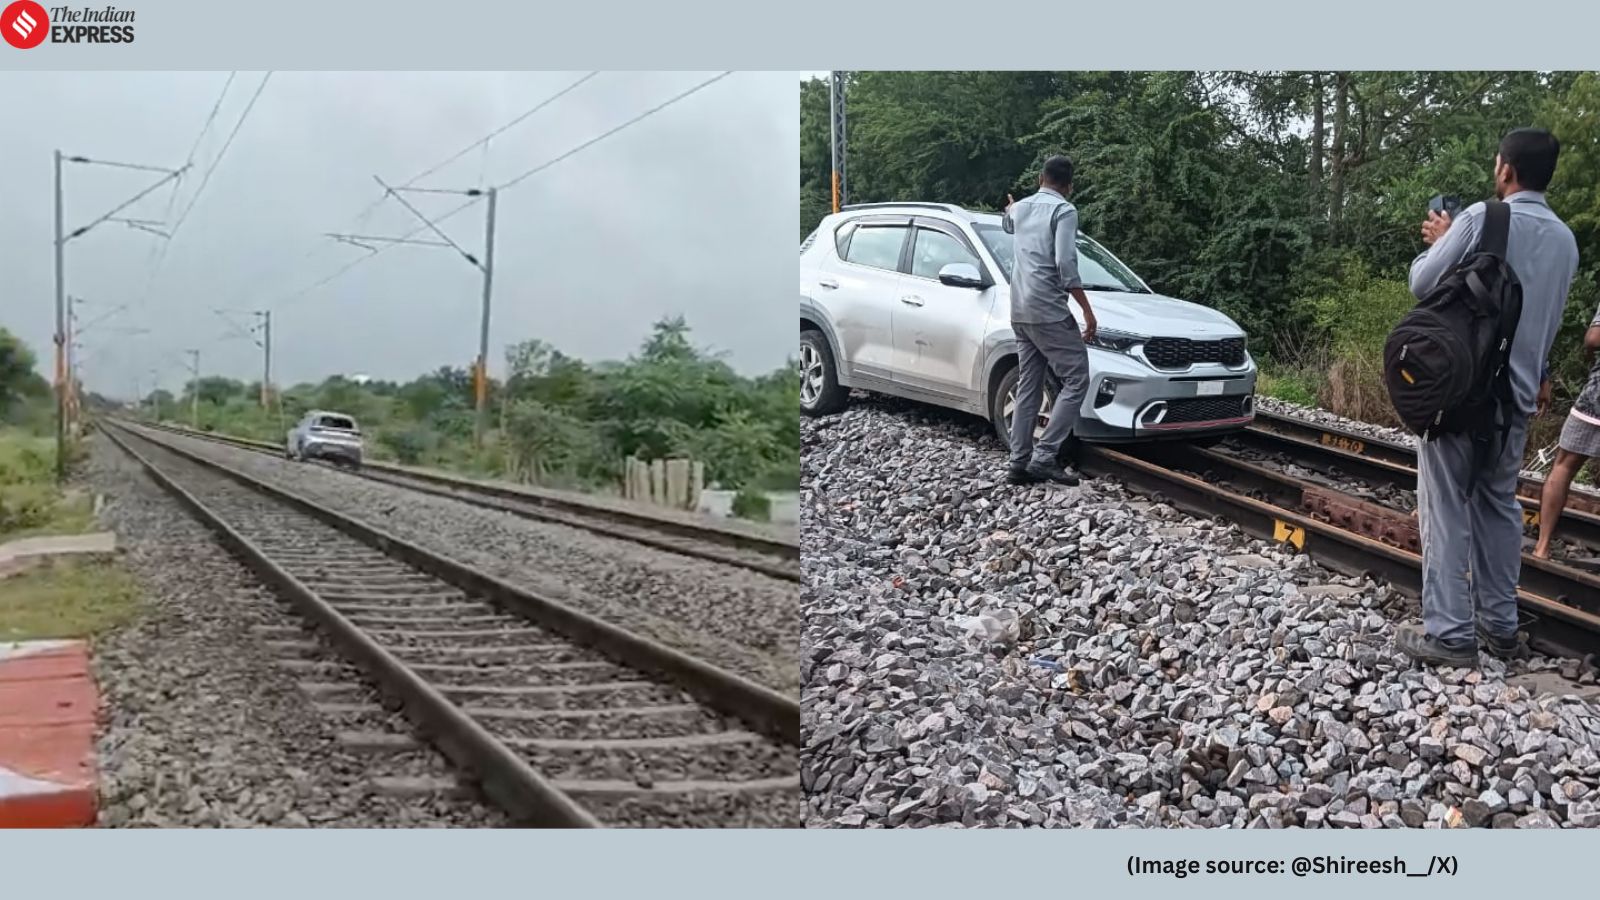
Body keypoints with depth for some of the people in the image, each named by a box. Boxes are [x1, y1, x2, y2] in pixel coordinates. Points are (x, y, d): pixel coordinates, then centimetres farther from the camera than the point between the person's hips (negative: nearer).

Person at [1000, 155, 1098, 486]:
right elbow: (1065, 264, -17)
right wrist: (1087, 310, -13)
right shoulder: (1064, 210, -6)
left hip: (1020, 312, 8)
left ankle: (1020, 462, 7)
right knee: (1076, 380, -6)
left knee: (1029, 386, 11)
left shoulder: (1020, 208, 17)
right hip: (1048, 310, -8)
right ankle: (1044, 457, -13)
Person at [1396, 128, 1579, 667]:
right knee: (1499, 506, 14)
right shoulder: (1565, 240, 9)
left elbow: (1422, 283, -8)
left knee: (1447, 507, -4)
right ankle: (1499, 626, 17)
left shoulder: (1483, 218, -13)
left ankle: (1449, 633, -4)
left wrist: (1439, 242, 11)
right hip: (1517, 394, 7)